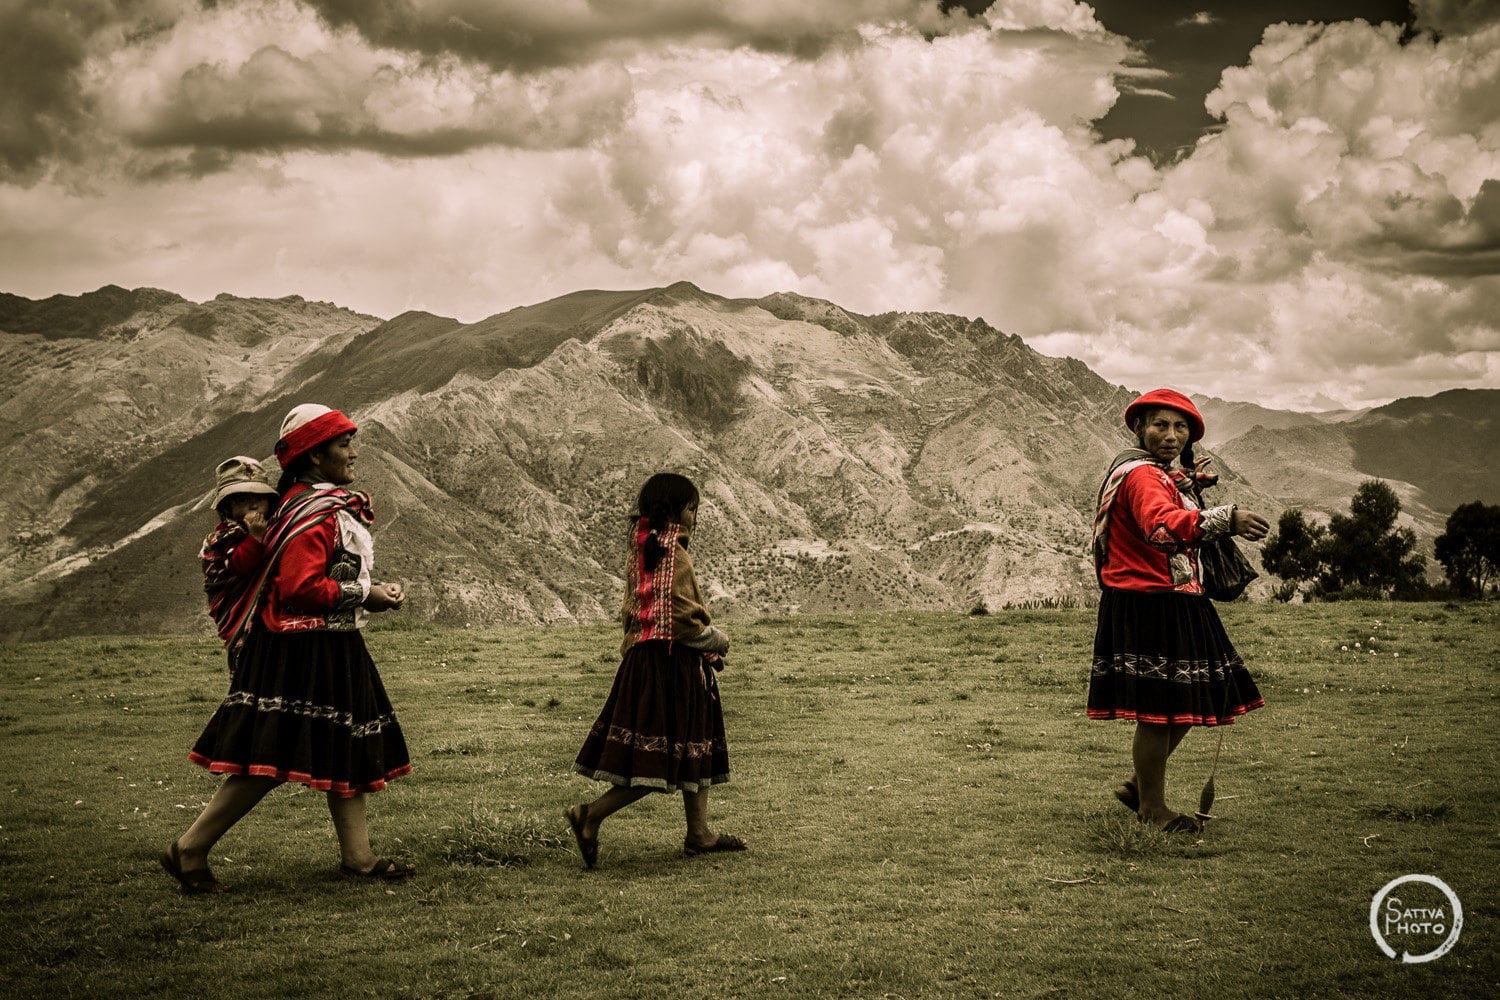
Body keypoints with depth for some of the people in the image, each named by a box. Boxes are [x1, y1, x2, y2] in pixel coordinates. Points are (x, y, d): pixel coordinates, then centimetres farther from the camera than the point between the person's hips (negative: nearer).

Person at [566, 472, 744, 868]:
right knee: (656, 763, -5)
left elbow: (632, 610, 17)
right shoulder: (675, 556, -17)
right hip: (671, 664, -10)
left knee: (695, 755, 16)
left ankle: (699, 834, 21)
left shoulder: (641, 551, 12)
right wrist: (718, 640, -5)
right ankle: (591, 815, -5)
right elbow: (684, 620, -22)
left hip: (643, 658, 10)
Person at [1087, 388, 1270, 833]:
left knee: (1183, 705, 16)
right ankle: (1151, 807, 9)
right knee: (1160, 709, -4)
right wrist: (1226, 518, -50)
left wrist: (1190, 486, 16)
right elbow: (1163, 527, -38)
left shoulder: (1168, 475, 18)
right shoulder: (1142, 475, -18)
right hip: (1149, 607, -11)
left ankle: (1139, 785, 30)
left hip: (1175, 604, 11)